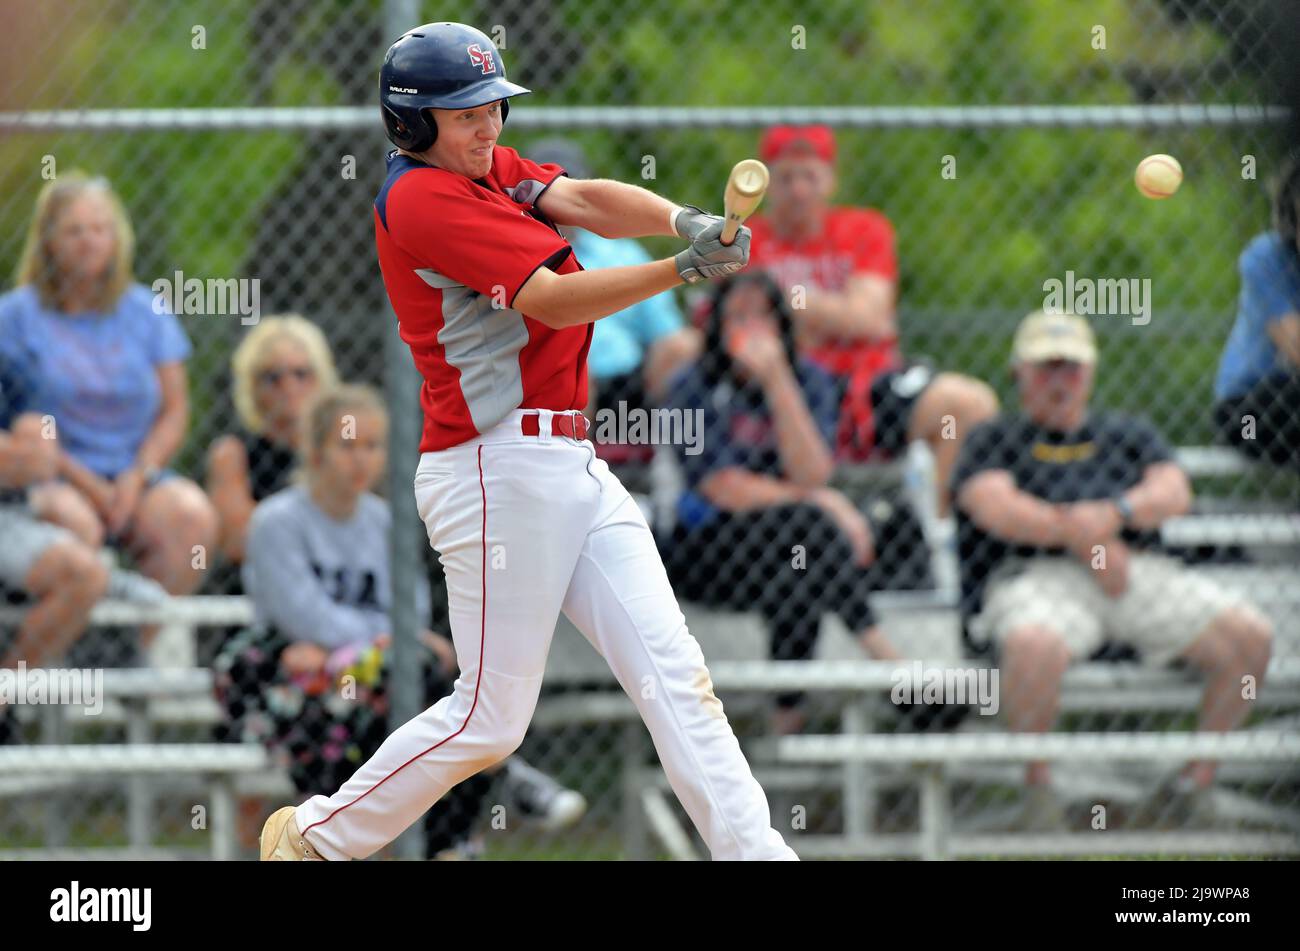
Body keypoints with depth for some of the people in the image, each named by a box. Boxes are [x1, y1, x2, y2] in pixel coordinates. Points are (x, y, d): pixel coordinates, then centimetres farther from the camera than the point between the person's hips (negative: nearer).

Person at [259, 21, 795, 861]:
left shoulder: (490, 171, 17)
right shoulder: (421, 198, -12)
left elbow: (582, 200, -1)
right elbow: (548, 300, -20)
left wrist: (681, 220, -21)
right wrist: (682, 269, -27)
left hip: (572, 467, 9)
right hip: (500, 469, -9)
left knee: (671, 670, -1)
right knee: (492, 715, -2)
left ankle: (752, 849, -5)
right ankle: (315, 838, 13)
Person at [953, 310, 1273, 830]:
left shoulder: (1128, 432, 28)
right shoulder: (994, 438, 19)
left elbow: (1174, 492, 10)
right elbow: (994, 508, -1)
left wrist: (1115, 512, -12)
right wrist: (1078, 534, -14)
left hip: (1141, 571, 4)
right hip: (1037, 572, -4)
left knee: (1250, 636, -18)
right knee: (1033, 645, -41)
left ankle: (1198, 781, -7)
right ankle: (1038, 786, -20)